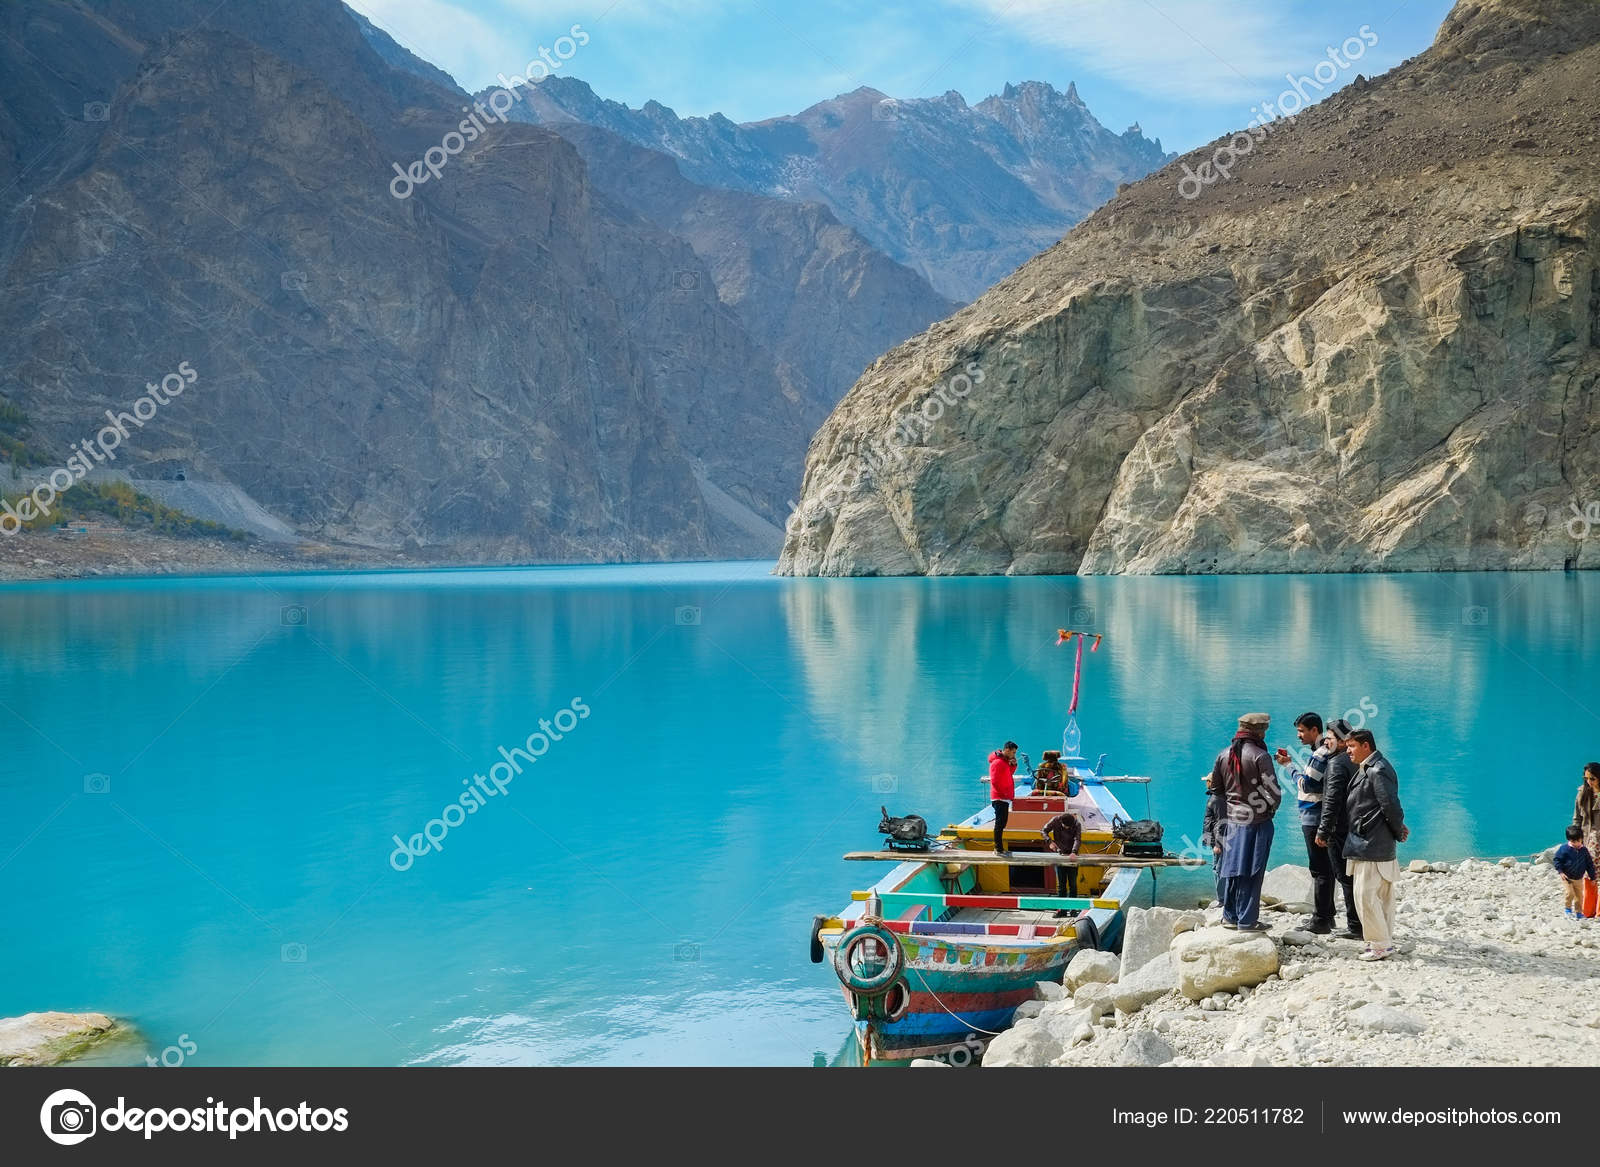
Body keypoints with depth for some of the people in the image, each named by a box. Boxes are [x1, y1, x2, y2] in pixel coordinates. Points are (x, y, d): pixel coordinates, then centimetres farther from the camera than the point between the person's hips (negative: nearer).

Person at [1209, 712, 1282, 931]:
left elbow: (1215, 789, 13)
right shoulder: (1260, 756, -14)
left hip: (1231, 820, 6)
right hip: (1256, 821, -6)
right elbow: (1273, 792, -15)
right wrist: (1271, 809, 4)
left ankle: (1230, 916, 21)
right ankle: (1247, 920, 2)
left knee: (1231, 867, 14)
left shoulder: (1224, 755, 6)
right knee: (1251, 870, -1)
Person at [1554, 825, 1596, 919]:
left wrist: (1592, 876, 9)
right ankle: (1568, 909, 3)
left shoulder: (1584, 850, -2)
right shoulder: (1564, 848, -13)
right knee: (1570, 893, -19)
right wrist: (1560, 872, -18)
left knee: (1579, 895, 9)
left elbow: (1589, 864, 8)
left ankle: (1578, 912, 25)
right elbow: (1557, 860, -8)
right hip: (1566, 876, -4)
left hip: (1579, 878, 4)